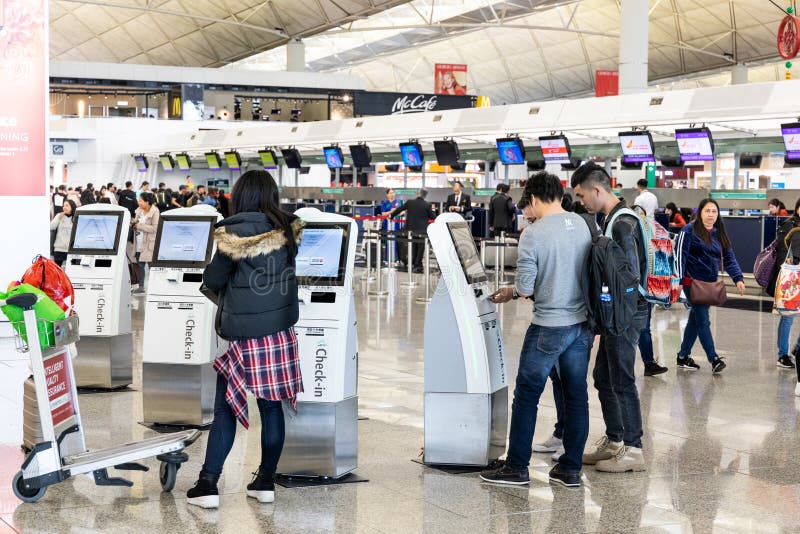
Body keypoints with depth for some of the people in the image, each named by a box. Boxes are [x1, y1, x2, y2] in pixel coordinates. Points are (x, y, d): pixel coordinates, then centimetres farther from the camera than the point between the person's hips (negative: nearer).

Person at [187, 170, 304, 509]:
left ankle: (208, 485, 4)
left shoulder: (233, 235, -14)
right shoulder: (288, 231, -3)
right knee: (272, 407, 11)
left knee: (225, 408, 5)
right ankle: (266, 482, 16)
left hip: (243, 337, -4)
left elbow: (213, 281, -5)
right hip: (281, 332, 4)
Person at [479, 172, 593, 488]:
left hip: (549, 328, -6)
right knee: (576, 397, 10)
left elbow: (526, 288, -16)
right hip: (581, 324, 6)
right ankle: (570, 468, 16)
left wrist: (509, 293, 7)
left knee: (526, 397, 5)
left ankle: (516, 467, 11)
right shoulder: (581, 225, 3)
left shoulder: (533, 234, -15)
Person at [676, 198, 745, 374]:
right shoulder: (689, 231, -7)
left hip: (710, 284, 7)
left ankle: (683, 356, 21)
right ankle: (714, 359, -7)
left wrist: (738, 278, 1)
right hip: (693, 282, -7)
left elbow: (728, 257, 12)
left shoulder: (719, 234, 13)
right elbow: (680, 255, -11)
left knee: (695, 320, 12)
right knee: (703, 321, -7)